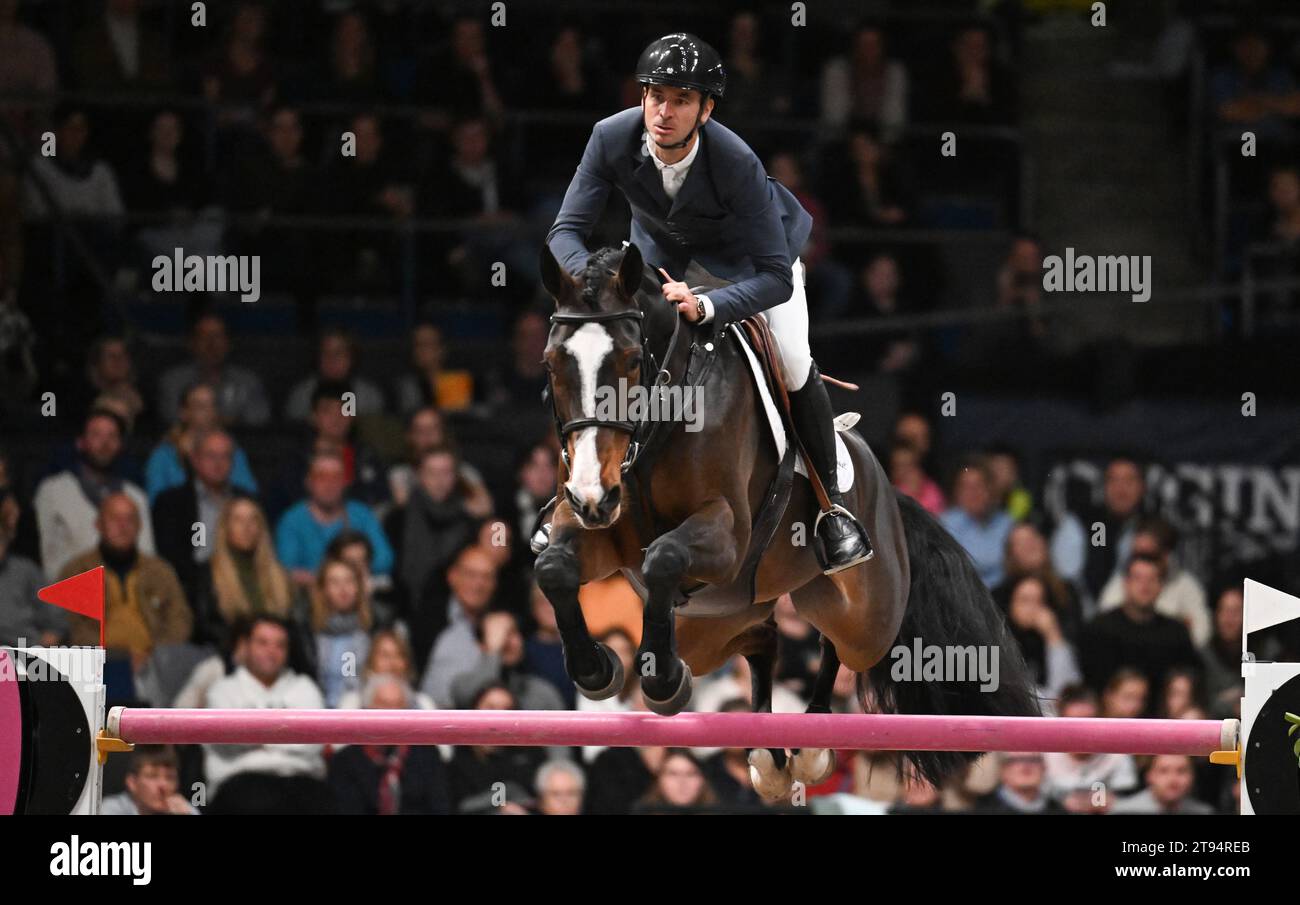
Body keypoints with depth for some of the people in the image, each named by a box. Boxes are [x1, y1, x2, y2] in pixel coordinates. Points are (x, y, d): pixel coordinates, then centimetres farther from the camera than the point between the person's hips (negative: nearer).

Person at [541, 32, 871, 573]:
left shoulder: (736, 162, -42)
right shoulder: (613, 139, -33)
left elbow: (776, 278, -40)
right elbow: (566, 230, -28)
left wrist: (705, 307, -56)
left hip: (748, 248, -3)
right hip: (665, 248, 3)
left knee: (793, 365, -17)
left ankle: (832, 507, 2)